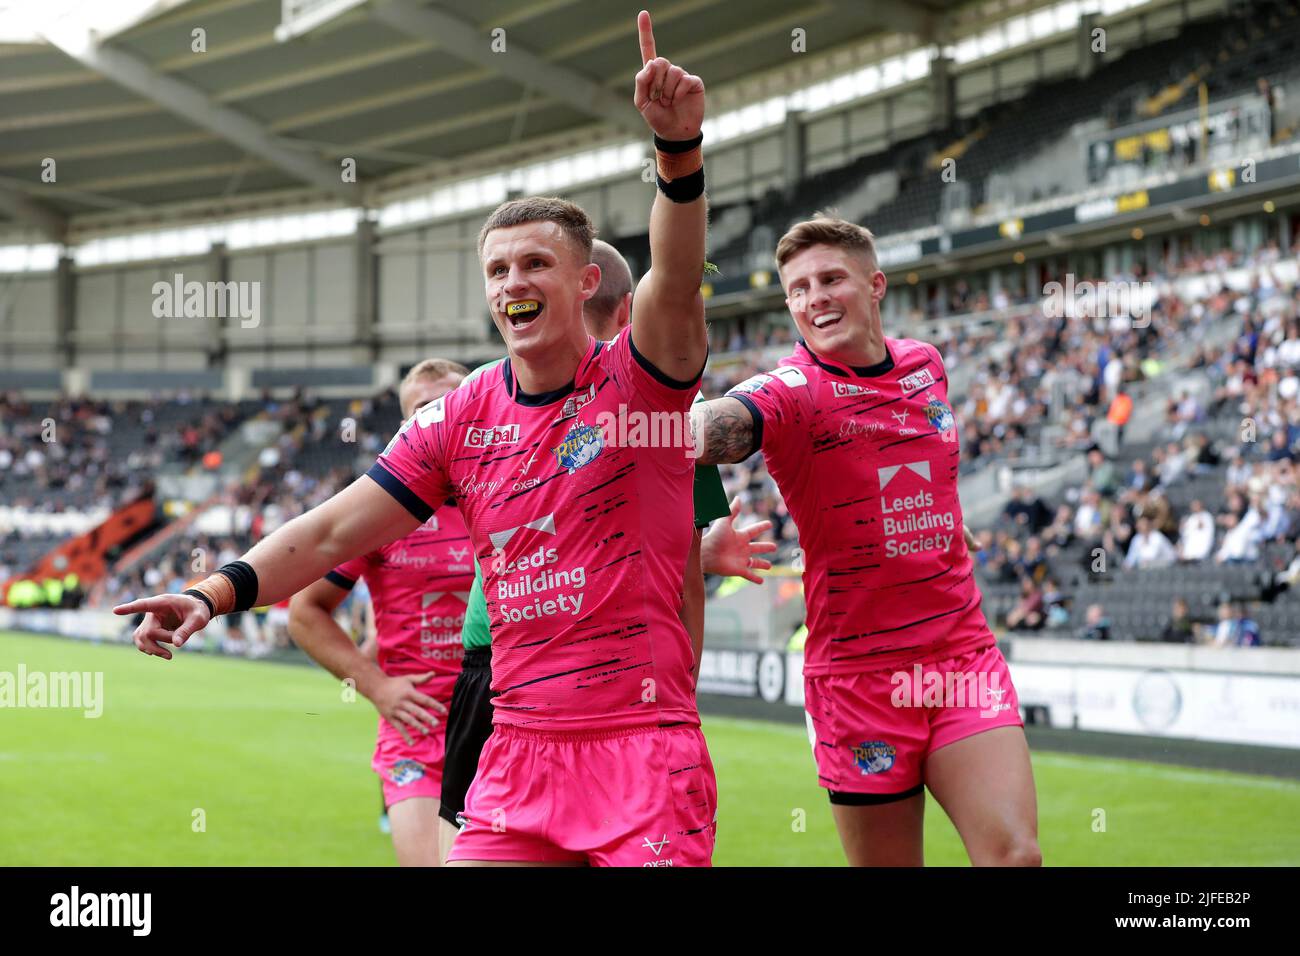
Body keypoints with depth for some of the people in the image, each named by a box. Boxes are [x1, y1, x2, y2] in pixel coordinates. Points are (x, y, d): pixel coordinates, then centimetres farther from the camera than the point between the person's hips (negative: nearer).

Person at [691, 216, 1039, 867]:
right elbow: (710, 427, -33)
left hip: (964, 654, 4)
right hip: (857, 674, -4)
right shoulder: (790, 392, -9)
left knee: (1015, 853, -12)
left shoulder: (926, 364, 8)